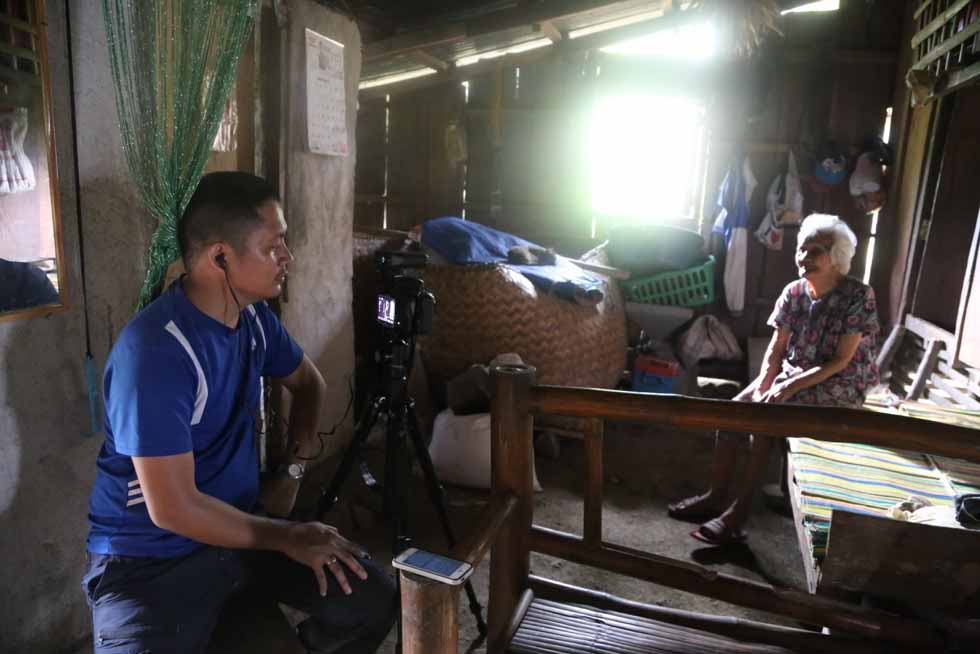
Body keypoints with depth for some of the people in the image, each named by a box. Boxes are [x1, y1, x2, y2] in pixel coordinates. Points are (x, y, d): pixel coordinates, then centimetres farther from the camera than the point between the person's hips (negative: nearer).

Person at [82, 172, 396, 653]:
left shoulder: (252, 316, -2)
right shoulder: (155, 353, -27)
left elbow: (307, 381, 17)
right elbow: (173, 509, -26)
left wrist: (294, 466, 3)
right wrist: (286, 538, -15)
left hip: (242, 523, 6)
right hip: (150, 555, -6)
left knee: (373, 602, -5)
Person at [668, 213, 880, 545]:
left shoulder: (859, 296, -16)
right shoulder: (794, 291, 0)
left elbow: (841, 361, -19)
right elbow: (776, 348, 2)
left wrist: (791, 387, -26)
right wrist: (763, 384, -16)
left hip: (840, 385, -6)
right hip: (794, 374, 6)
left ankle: (739, 512, -21)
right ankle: (716, 496, -2)